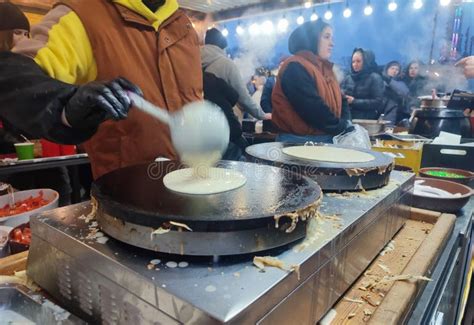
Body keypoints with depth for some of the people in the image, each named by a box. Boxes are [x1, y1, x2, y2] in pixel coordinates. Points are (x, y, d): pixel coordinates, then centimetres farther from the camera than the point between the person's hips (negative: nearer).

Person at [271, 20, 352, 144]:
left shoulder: (326, 69, 15)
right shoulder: (295, 68, -14)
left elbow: (340, 101, 13)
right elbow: (312, 107, -23)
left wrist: (347, 124, -6)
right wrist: (341, 128, -14)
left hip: (327, 138, 9)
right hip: (299, 141, -8)